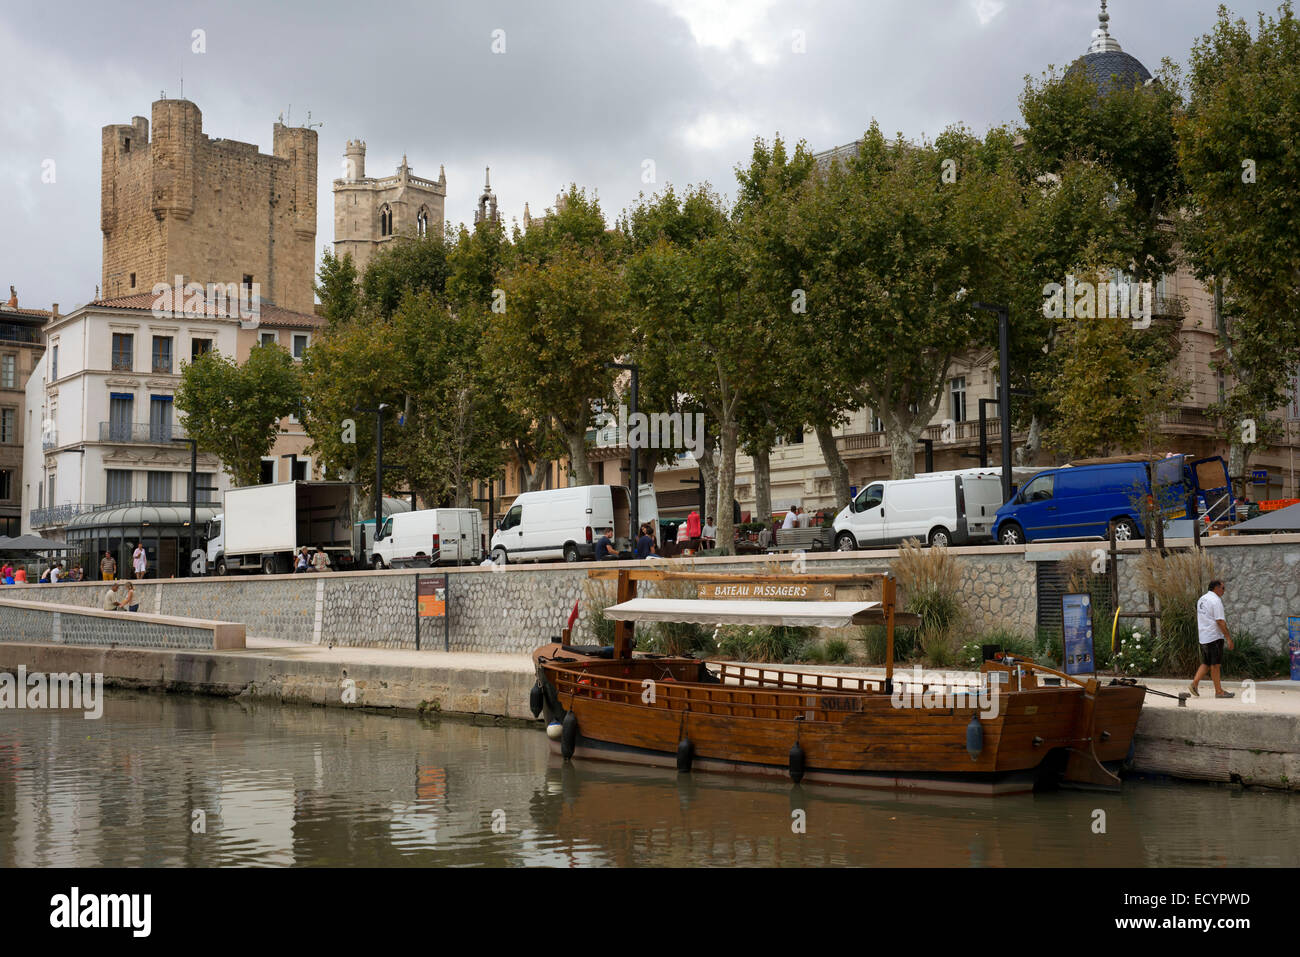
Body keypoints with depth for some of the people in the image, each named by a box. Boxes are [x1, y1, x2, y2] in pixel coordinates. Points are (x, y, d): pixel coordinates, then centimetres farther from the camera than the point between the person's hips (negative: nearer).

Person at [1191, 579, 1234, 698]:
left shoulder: (1201, 599, 15)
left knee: (1206, 663, 14)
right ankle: (1218, 691, 2)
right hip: (1214, 637, -8)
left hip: (1203, 637, 8)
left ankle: (1194, 684, 1)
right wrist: (1228, 638, -16)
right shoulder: (1215, 601, -14)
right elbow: (1220, 621, -18)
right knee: (1215, 664, -3)